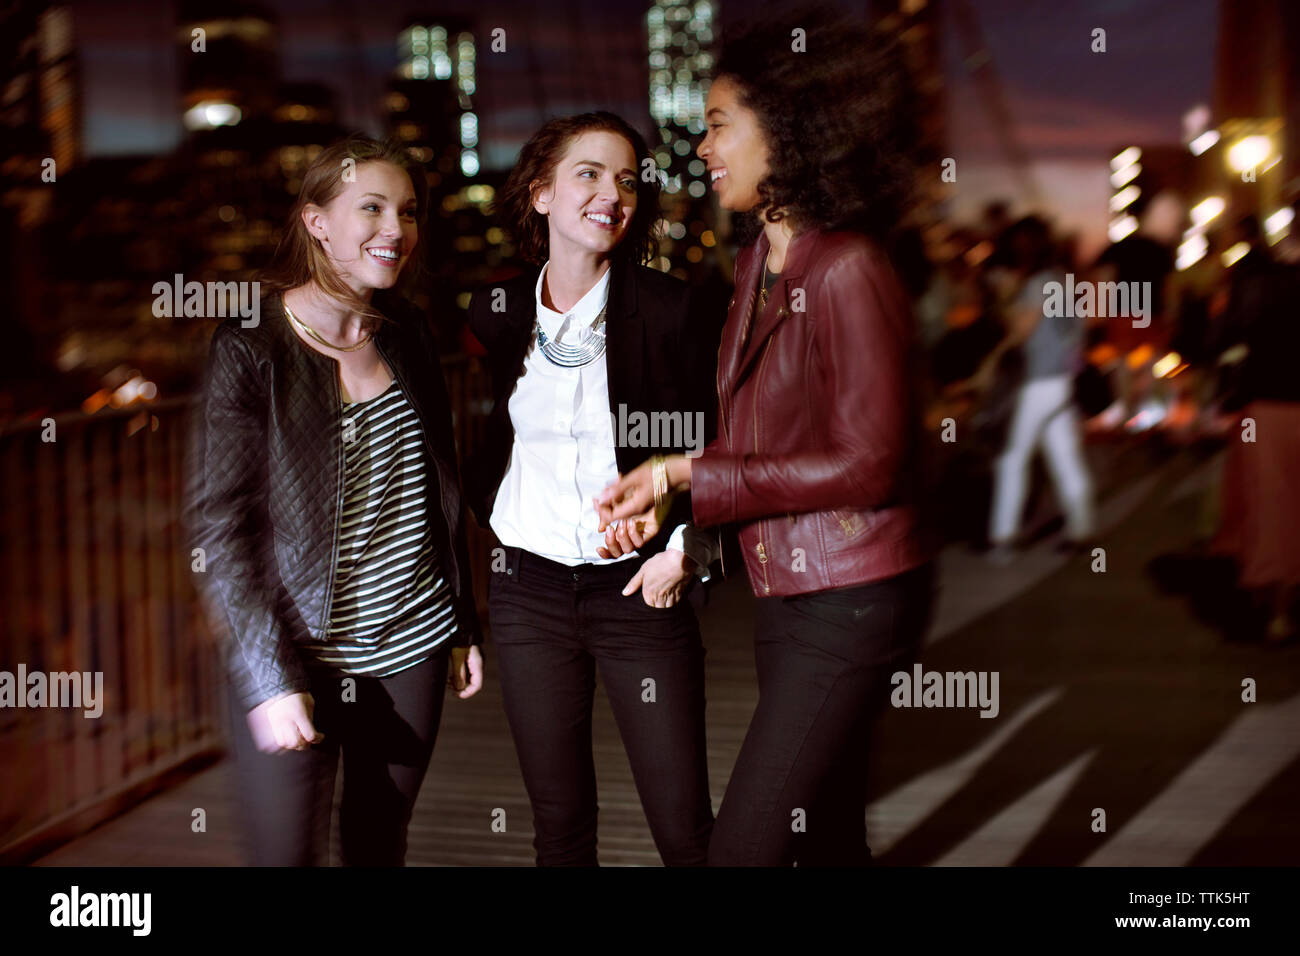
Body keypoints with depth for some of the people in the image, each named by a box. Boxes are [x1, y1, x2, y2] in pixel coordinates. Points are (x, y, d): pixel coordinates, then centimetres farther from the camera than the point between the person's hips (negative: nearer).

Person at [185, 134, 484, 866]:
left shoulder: (408, 333, 7)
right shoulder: (251, 347, -10)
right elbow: (219, 524, -12)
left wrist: (465, 627, 14)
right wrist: (271, 680, -17)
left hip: (412, 648, 5)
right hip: (295, 660, -5)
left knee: (381, 846, 15)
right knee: (288, 853, -2)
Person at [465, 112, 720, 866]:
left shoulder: (668, 309, -6)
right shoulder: (495, 313, 1)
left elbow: (713, 447, -1)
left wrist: (686, 547, -11)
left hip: (639, 589, -2)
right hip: (529, 590, 3)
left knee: (686, 830, -1)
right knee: (560, 823, 12)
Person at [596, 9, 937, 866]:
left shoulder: (848, 272, -18)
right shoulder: (758, 263, 10)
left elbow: (867, 464, -20)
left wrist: (690, 471, -16)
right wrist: (662, 495, -3)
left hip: (853, 599, -9)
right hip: (788, 594, 9)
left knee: (745, 844, -7)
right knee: (827, 838, 17)